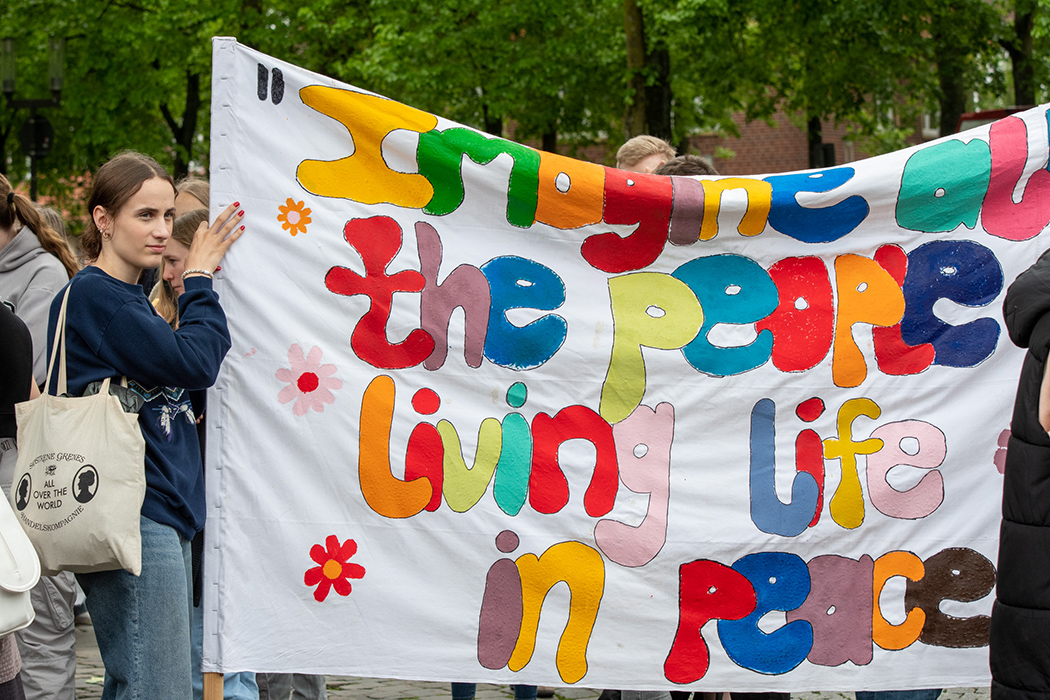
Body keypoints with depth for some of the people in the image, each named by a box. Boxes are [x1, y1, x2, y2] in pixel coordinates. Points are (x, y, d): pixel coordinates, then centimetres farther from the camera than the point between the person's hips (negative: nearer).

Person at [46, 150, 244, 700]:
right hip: (129, 517, -10)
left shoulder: (132, 300, 20)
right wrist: (199, 279, -3)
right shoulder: (90, 294, -10)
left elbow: (193, 392, 18)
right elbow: (193, 362, -17)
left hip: (164, 515, 10)